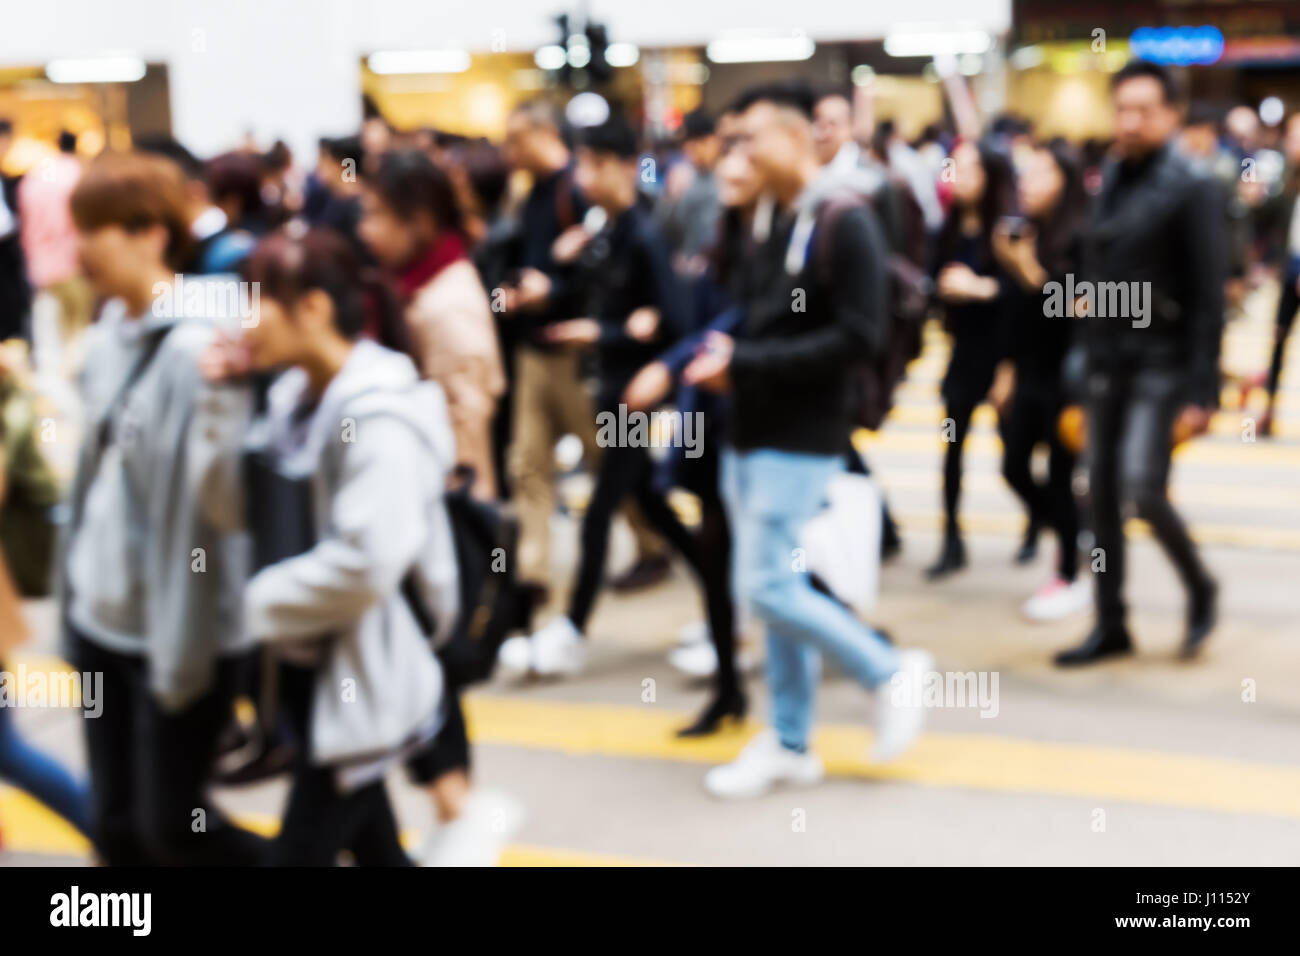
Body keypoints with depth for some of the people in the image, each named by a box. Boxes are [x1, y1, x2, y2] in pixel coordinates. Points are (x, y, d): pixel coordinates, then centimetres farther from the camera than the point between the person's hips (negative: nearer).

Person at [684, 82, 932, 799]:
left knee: (767, 587, -10)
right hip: (750, 431, 8)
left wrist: (745, 362, -19)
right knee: (772, 586, 12)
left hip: (800, 438, -8)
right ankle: (789, 745, 22)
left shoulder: (844, 223, -13)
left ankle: (890, 671, 10)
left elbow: (858, 335, -20)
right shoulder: (764, 219, 10)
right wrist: (724, 358, -5)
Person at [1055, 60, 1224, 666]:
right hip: (1108, 363, 7)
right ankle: (1110, 626, 17)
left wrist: (1201, 391, -16)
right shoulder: (1112, 181, 11)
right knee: (1102, 495, 7)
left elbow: (1209, 294, -12)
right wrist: (1088, 359, 11)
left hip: (1161, 364, -7)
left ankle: (1199, 589, 10)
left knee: (1142, 489, -16)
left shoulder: (1191, 188, -9)